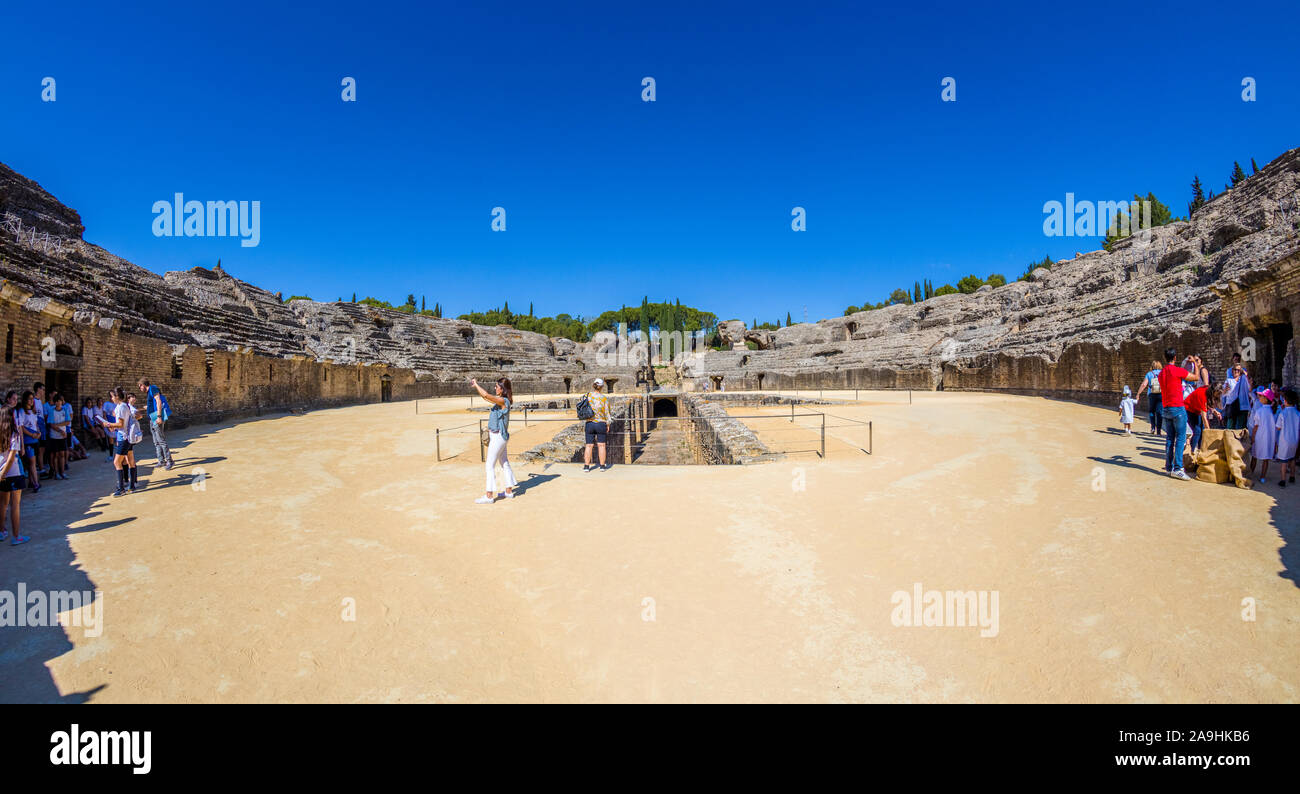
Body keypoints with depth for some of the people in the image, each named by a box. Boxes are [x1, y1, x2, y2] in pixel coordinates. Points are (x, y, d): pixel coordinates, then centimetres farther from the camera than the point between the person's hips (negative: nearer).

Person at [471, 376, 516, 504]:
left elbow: (486, 395, -30)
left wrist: (476, 384, -16)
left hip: (498, 436, -10)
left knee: (490, 465, -5)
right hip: (498, 436, 10)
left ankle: (489, 495, -1)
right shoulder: (499, 400, 9)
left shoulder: (504, 401, -19)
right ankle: (509, 491, 23)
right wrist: (475, 387, 12)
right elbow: (485, 396, 22)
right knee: (505, 463, 15)